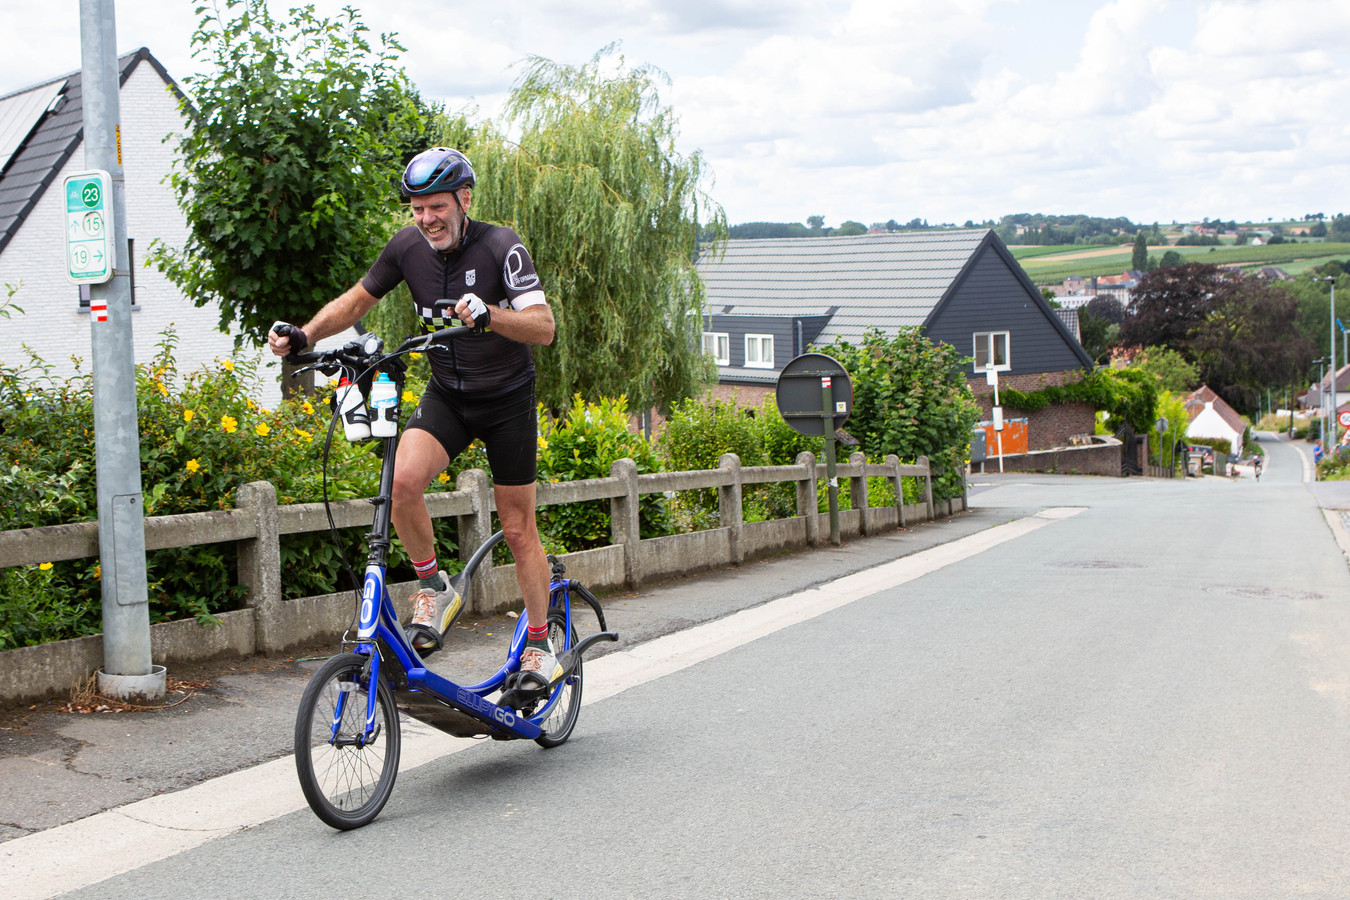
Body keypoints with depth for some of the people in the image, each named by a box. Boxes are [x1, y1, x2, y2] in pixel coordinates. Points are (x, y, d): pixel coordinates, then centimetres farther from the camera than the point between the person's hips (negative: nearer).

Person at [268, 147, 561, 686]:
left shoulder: (501, 247, -20)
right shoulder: (407, 246, -8)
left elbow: (544, 327, -29)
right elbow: (356, 301, 6)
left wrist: (486, 314, -47)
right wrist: (302, 336, -10)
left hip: (507, 400, -3)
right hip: (446, 395, 3)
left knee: (518, 529, 2)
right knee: (402, 479, -25)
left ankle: (540, 642, 19)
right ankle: (433, 587, -2)